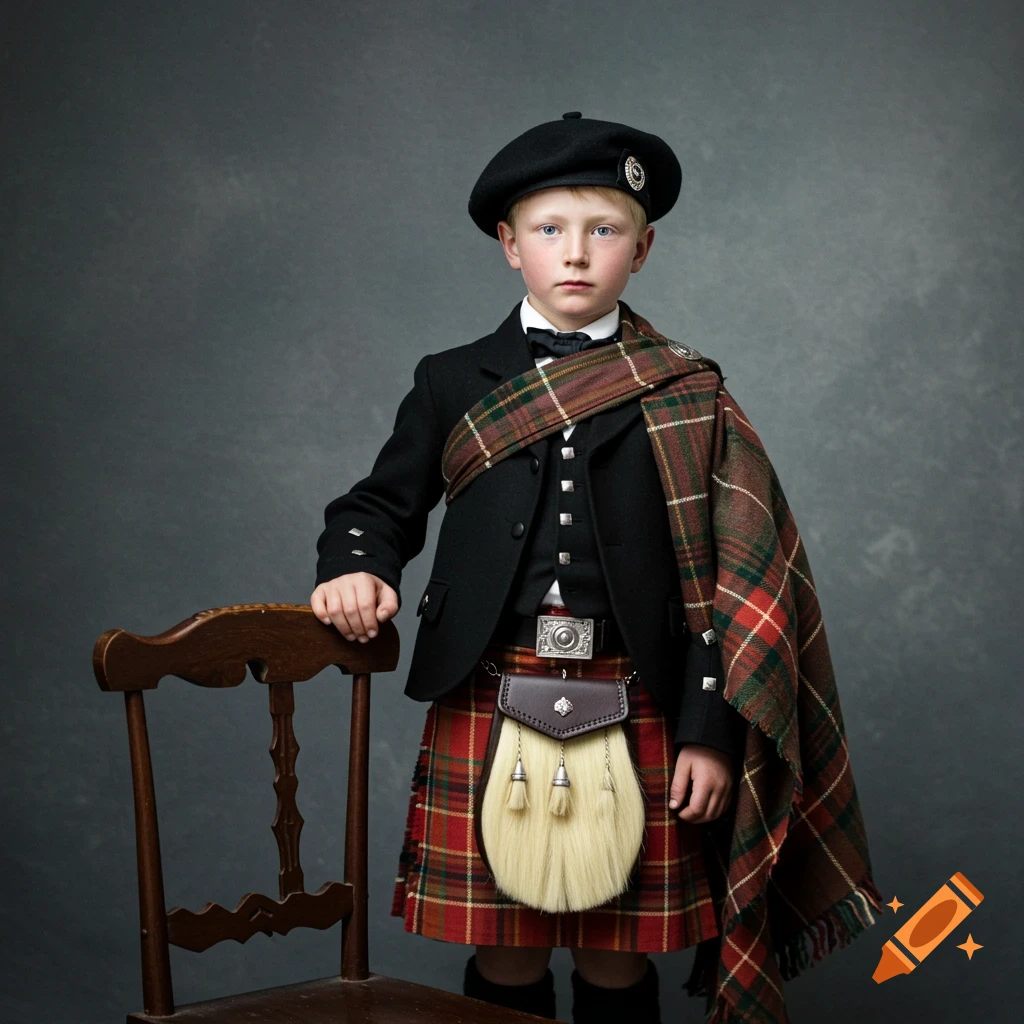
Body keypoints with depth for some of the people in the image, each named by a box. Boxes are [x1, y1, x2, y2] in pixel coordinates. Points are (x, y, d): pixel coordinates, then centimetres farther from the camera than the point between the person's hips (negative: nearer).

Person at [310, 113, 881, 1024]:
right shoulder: (454, 384, 8)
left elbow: (718, 575, 2)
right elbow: (383, 505, 14)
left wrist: (711, 731, -3)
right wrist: (356, 569, -9)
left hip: (637, 716, 0)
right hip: (486, 705, 1)